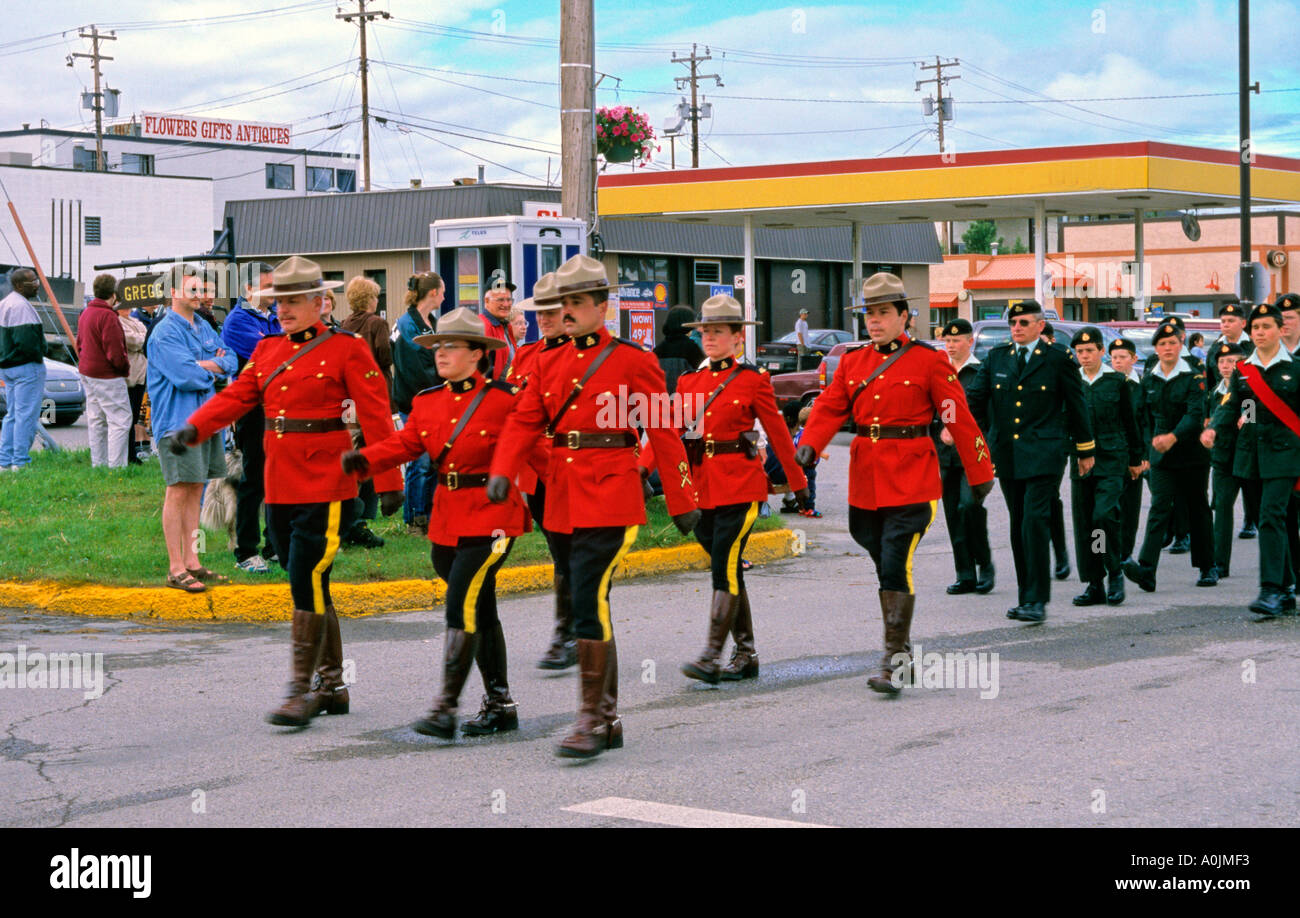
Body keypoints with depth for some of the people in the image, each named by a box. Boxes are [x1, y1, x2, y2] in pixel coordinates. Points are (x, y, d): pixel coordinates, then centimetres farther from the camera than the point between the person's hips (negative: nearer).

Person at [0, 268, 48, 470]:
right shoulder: (21, 306, -16)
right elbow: (26, 340, -25)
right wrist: (39, 355, -10)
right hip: (27, 366, -10)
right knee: (26, 415, -6)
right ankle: (20, 462, -6)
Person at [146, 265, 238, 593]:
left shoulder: (203, 327, 15)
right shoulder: (165, 332, -12)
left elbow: (231, 362, 10)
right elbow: (186, 376, -21)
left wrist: (208, 365, -10)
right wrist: (214, 369, -3)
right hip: (177, 421, -8)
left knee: (195, 491, 12)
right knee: (179, 492, -6)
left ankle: (192, 562, 19)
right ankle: (176, 569, -2)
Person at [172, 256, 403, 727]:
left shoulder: (347, 349, -4)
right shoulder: (268, 349, 14)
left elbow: (376, 418, -6)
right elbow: (236, 395, 6)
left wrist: (388, 482, -9)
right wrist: (194, 428, -13)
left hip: (325, 486, -7)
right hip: (280, 486, 7)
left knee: (307, 582, -11)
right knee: (309, 586, 11)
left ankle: (300, 689, -6)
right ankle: (331, 685, 20)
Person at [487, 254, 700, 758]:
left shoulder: (634, 361, -3)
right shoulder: (550, 364, 13)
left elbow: (664, 433, -2)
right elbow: (524, 421, 6)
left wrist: (682, 503, -1)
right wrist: (502, 471, -12)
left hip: (610, 502, -6)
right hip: (563, 503, 6)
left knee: (589, 604, -14)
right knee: (589, 608, 11)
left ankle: (591, 718, -8)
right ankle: (609, 719, 20)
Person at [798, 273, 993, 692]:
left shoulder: (929, 362, -3)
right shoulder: (851, 363, 11)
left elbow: (960, 418, 0)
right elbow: (829, 407, 3)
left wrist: (980, 475, 2)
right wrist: (809, 446, -18)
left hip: (911, 482, -5)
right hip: (866, 481, 5)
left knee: (896, 567, -13)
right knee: (885, 568, 13)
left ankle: (895, 658, -9)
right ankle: (898, 649, 28)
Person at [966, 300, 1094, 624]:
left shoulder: (1059, 359, 1)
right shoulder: (996, 358, 11)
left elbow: (1076, 406, 7)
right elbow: (976, 397, 7)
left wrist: (1085, 451, 10)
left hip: (1043, 455, -4)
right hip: (1006, 455, 5)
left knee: (1034, 522, -15)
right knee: (1018, 528, 9)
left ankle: (1037, 601, -14)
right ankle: (1026, 597, 18)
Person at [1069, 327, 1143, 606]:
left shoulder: (1117, 381, 3)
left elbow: (1130, 423, 9)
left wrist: (1135, 460, 12)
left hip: (1111, 460, -3)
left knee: (1105, 514, -16)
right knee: (1083, 522, 2)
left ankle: (1115, 572, 3)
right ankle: (1094, 584, 10)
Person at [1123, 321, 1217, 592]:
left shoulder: (1194, 379, -6)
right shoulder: (1148, 381, 7)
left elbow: (1196, 415, -17)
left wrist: (1173, 437, -30)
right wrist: (1152, 440, 5)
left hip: (1192, 455, -2)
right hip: (1161, 456, 2)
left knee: (1197, 510, 8)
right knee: (1159, 507, -11)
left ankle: (1208, 567, 23)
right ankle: (1146, 569, -25)